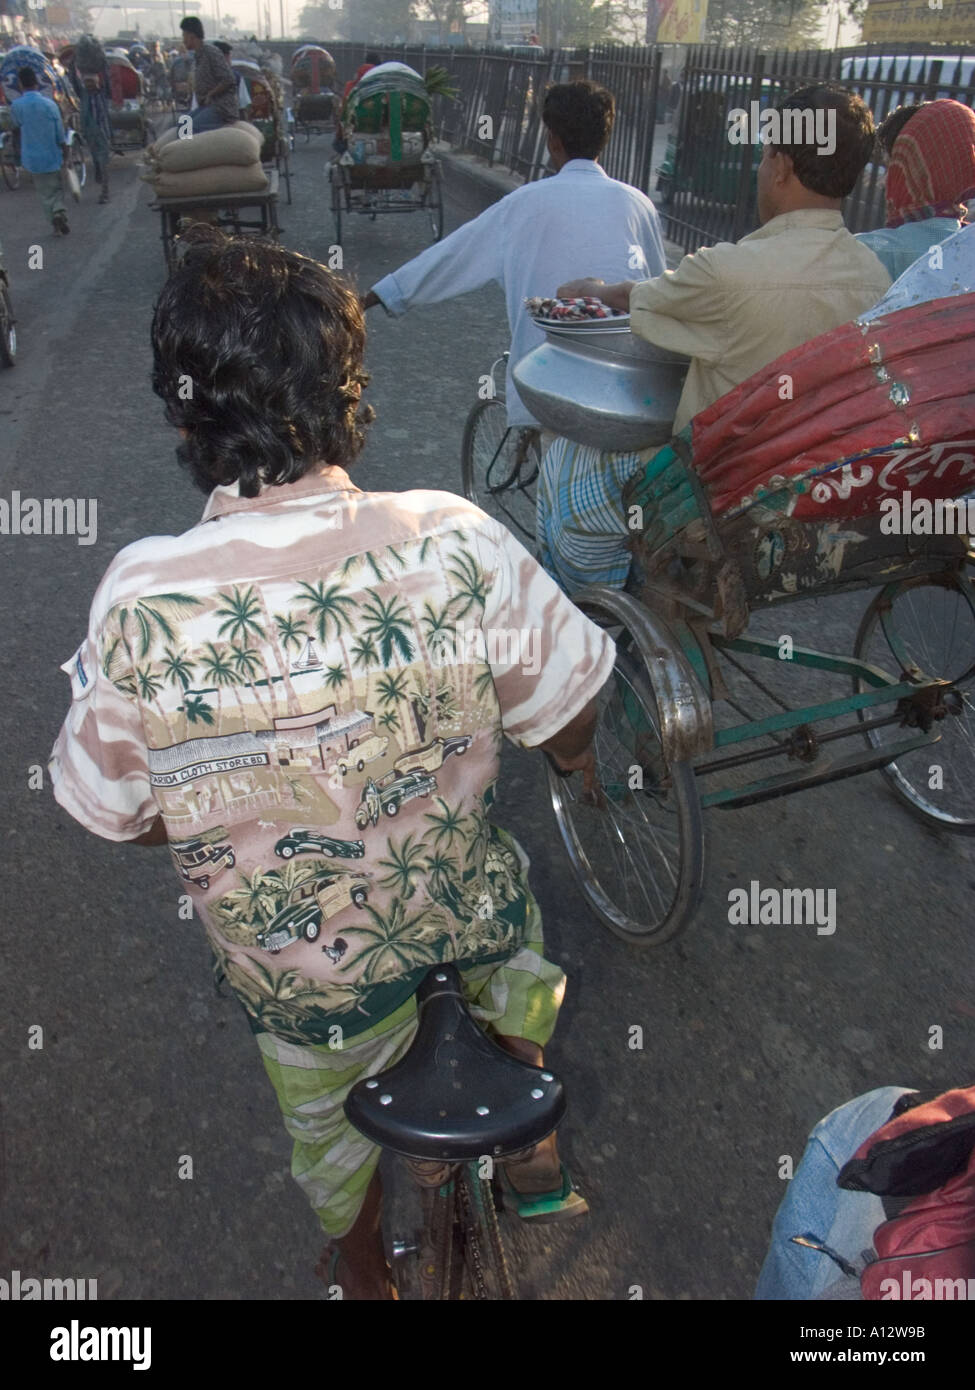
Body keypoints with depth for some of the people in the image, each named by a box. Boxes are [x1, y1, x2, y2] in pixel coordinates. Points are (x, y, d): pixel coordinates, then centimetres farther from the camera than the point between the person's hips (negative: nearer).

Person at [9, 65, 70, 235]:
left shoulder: (16, 105, -10)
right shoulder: (50, 104, -10)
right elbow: (61, 135, -6)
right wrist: (66, 156, 7)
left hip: (31, 159, 0)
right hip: (52, 157, 0)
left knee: (45, 193, 11)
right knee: (57, 188, 16)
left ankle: (57, 226, 2)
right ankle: (59, 210, -12)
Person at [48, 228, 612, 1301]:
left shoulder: (137, 600, -26)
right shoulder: (456, 543, -26)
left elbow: (118, 814, -11)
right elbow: (569, 736, -13)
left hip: (293, 962, 0)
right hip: (463, 911, 0)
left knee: (326, 1115, 33)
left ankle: (359, 1265, 63)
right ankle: (535, 1152, 53)